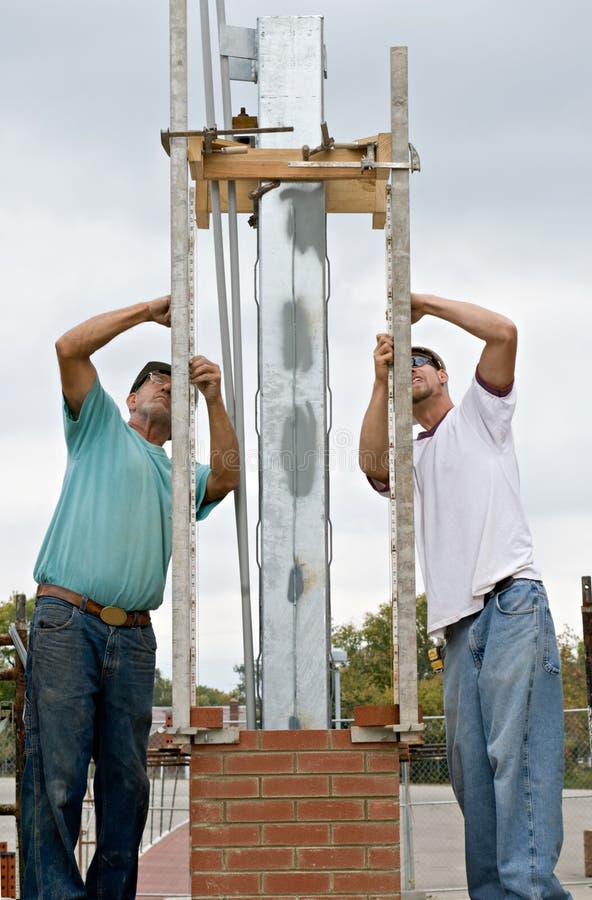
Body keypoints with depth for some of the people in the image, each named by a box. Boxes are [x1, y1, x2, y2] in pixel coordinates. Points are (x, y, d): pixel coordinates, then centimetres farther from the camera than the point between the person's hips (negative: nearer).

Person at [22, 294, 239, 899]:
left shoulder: (176, 475, 27)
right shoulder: (100, 428, 17)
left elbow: (226, 476, 6)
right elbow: (70, 347, 3)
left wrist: (213, 399, -1)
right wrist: (149, 311, 6)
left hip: (134, 637, 5)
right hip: (67, 621, -5)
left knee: (127, 778, 2)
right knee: (57, 775, -12)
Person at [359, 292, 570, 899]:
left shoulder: (478, 414, 15)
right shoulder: (410, 457, 27)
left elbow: (503, 332, 0)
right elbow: (372, 465, 3)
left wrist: (423, 303, 7)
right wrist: (380, 382, 2)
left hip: (510, 602, -6)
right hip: (457, 620, 6)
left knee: (517, 750, -17)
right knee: (469, 764, -1)